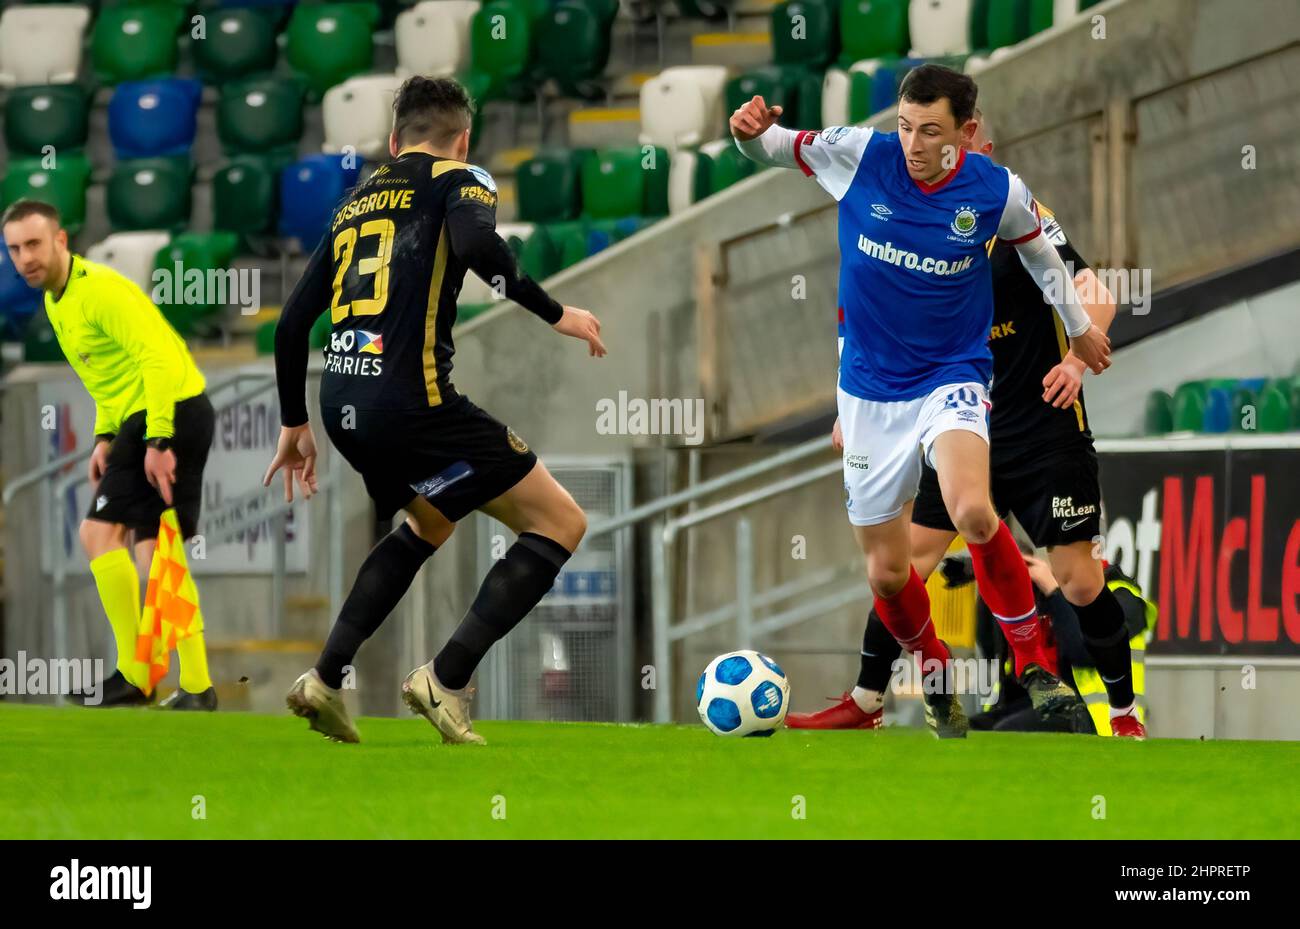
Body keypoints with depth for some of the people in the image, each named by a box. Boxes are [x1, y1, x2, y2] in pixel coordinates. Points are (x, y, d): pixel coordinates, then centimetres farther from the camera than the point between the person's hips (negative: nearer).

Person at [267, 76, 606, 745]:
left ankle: (326, 680, 24)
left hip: (344, 410, 7)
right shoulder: (457, 180, 4)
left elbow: (292, 322, 22)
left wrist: (294, 425, 31)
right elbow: (476, 244, -20)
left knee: (429, 523, 34)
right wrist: (556, 314, -11)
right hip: (413, 402, -7)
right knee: (560, 524, 2)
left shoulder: (357, 202, 22)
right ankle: (445, 682, -7)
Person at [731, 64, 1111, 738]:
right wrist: (751, 133, -23)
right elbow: (777, 146, 2)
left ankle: (1034, 665, -15)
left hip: (951, 377, -2)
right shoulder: (857, 156, -13)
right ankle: (937, 677, 36)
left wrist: (1078, 326, 25)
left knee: (972, 512, -31)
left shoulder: (997, 192, -11)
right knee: (886, 573, 6)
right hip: (870, 391, 2)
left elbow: (1038, 250, 11)